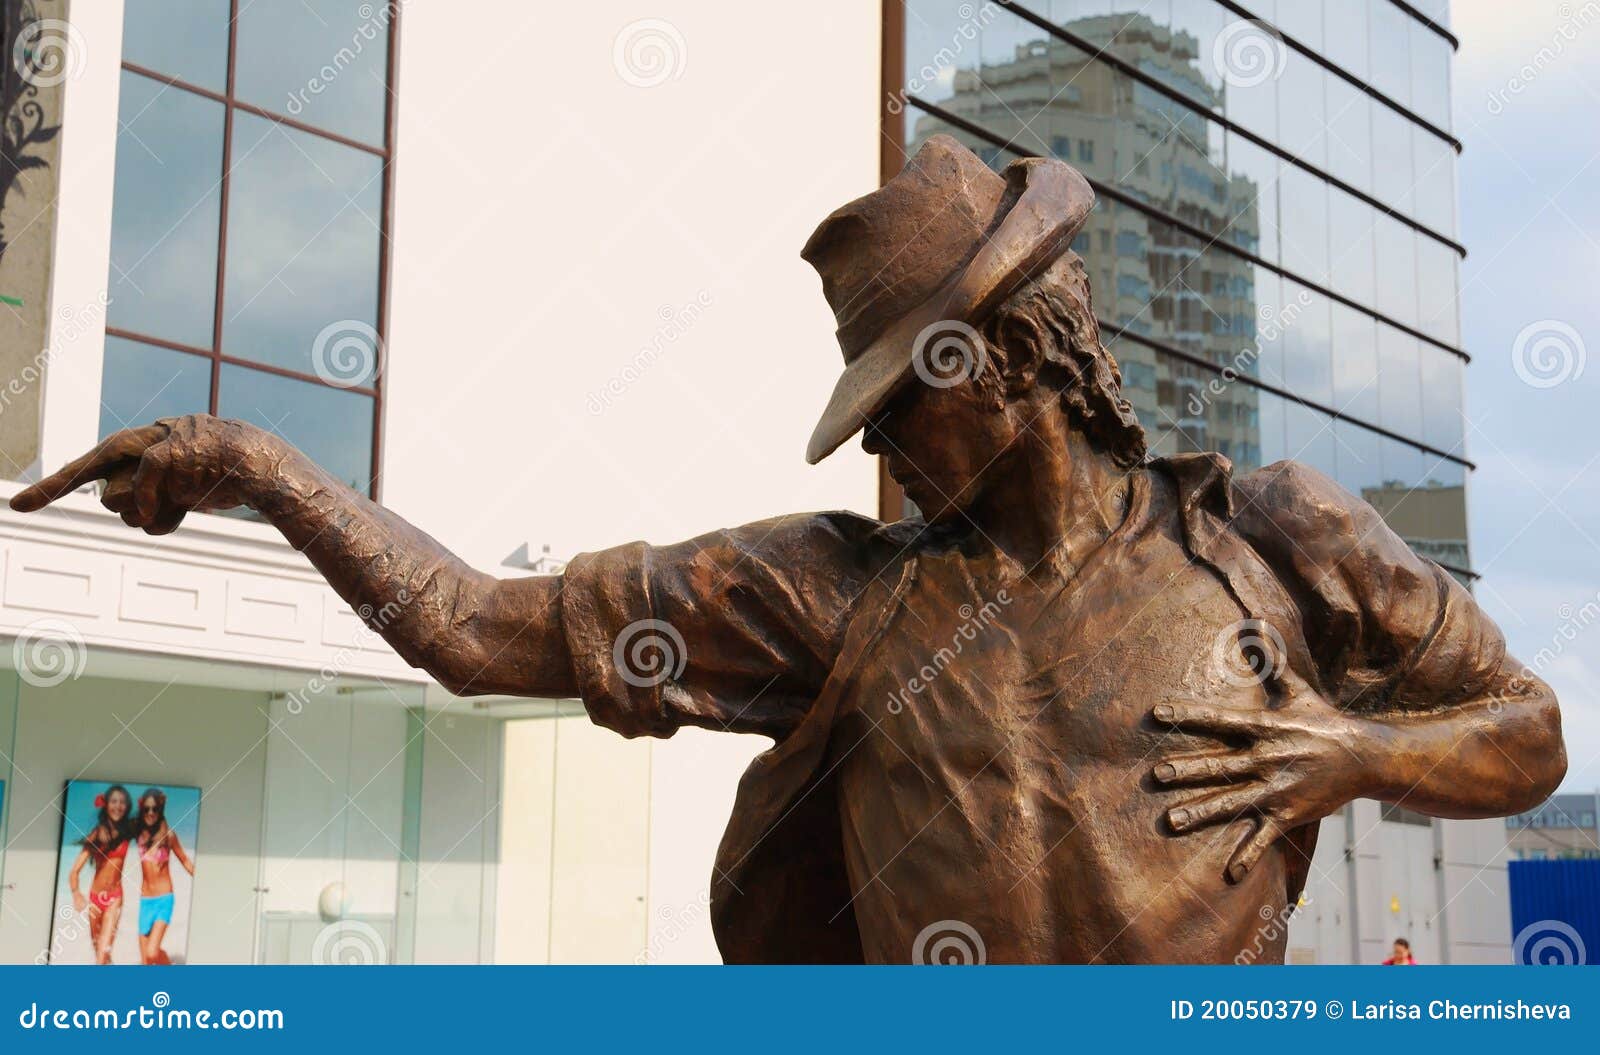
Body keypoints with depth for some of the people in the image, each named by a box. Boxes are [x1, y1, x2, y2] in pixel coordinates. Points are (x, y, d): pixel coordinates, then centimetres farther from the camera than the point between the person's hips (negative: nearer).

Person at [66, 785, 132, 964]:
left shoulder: (127, 830, -2)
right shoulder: (97, 834, -7)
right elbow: (75, 870, -13)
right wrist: (76, 894, -31)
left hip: (114, 897, 0)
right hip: (96, 896, 0)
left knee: (104, 952, -13)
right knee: (98, 950, 14)